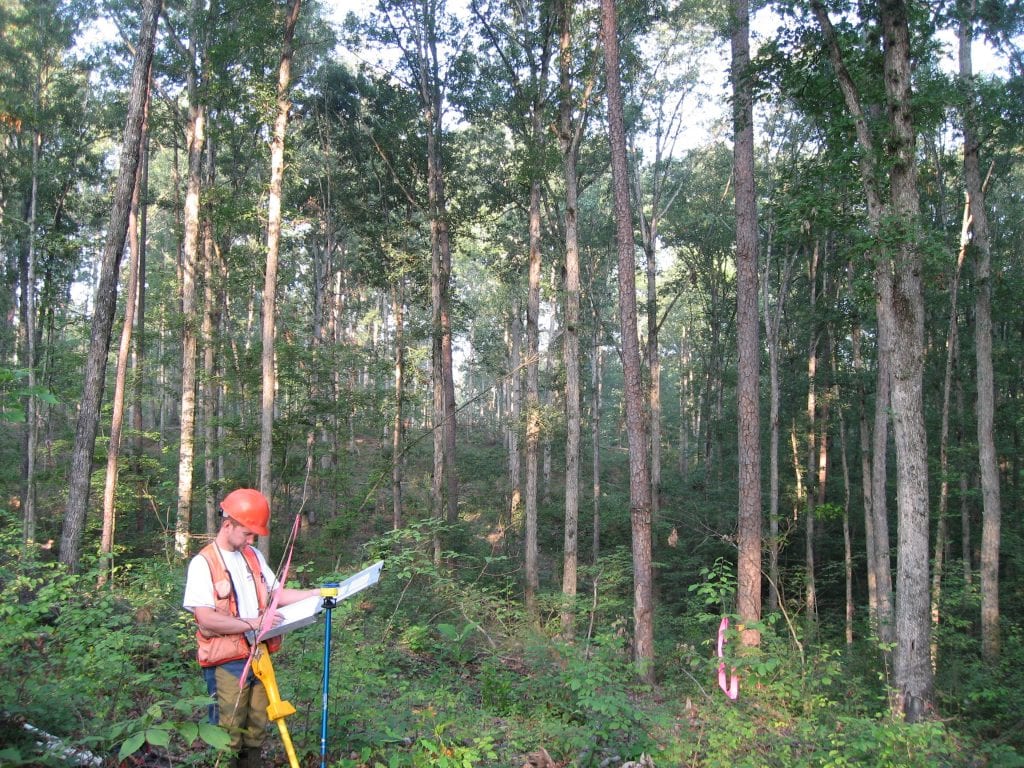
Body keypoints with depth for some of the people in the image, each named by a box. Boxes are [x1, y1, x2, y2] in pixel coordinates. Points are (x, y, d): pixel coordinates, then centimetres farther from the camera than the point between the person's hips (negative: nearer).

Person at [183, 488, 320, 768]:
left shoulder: (254, 556, 10)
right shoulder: (203, 563, -10)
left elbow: (277, 594, 13)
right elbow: (205, 619, -18)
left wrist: (318, 593, 3)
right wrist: (253, 623, -21)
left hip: (259, 657, 6)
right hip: (227, 663, -6)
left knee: (256, 733, 12)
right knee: (228, 738, -1)